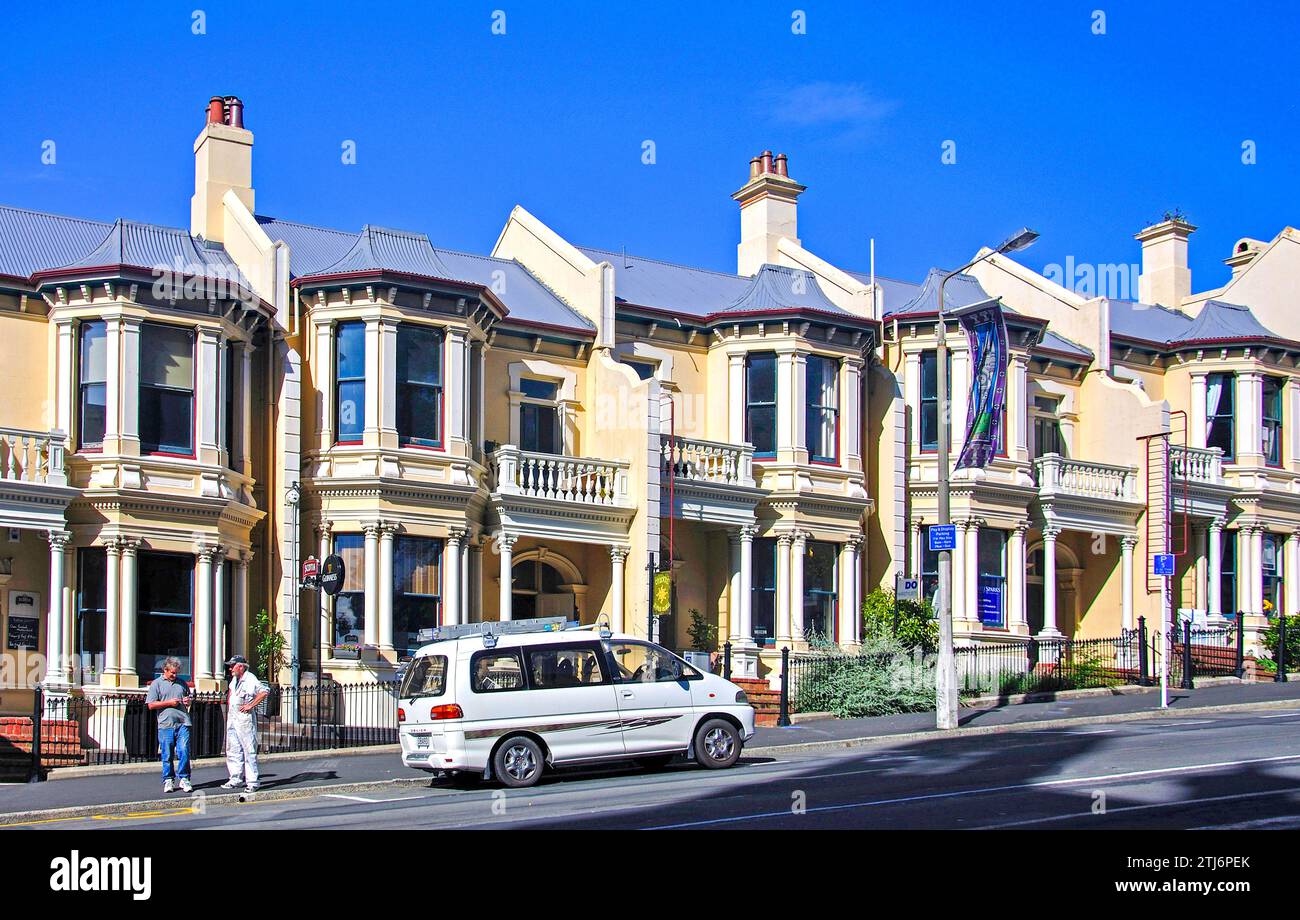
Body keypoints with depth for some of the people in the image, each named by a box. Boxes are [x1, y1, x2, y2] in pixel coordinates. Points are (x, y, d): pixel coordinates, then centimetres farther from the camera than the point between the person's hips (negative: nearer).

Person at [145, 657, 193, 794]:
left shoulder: (182, 683, 17)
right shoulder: (157, 683, 7)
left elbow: (190, 696, 31)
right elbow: (151, 705, 0)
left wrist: (188, 700, 7)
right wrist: (169, 703, -8)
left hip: (182, 723, 2)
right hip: (165, 725, -2)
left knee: (184, 751, -6)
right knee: (167, 755, 2)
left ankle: (184, 779, 2)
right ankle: (168, 780, 11)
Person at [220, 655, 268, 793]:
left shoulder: (250, 679, -12)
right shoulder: (234, 679, 15)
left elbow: (264, 692, -23)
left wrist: (250, 705, -20)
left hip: (245, 718, -9)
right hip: (232, 718, 9)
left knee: (249, 751, -5)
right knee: (233, 750, 10)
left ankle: (252, 782, -4)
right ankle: (235, 778, 17)